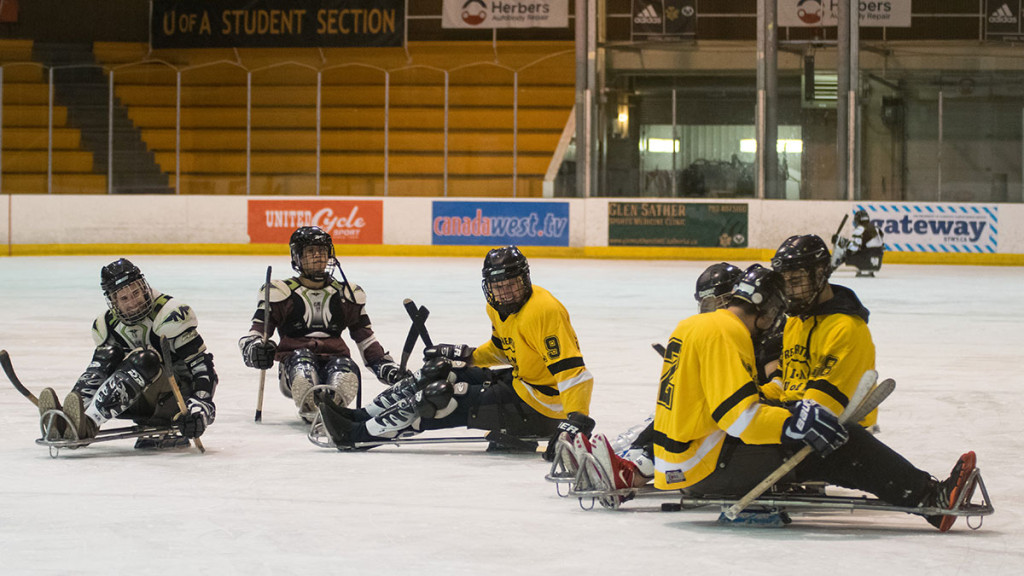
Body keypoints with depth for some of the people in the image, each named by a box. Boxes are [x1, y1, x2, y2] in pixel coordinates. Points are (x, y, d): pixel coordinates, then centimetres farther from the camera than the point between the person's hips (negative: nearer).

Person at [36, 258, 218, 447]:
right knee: (107, 357, -15)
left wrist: (201, 405, -34)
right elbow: (96, 370, 11)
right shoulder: (108, 324, 2)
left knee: (143, 360, -32)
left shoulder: (170, 314, -17)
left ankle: (88, 424, -50)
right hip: (147, 402, 6)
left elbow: (202, 362, -21)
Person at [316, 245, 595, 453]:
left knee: (440, 398, -13)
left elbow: (574, 373, -32)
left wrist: (577, 419, -43)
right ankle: (362, 416, 11)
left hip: (540, 408, -9)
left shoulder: (543, 312, -27)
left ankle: (356, 434, -2)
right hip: (520, 381, 10)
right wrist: (466, 356, 7)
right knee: (440, 371, 6)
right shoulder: (498, 308, 3)